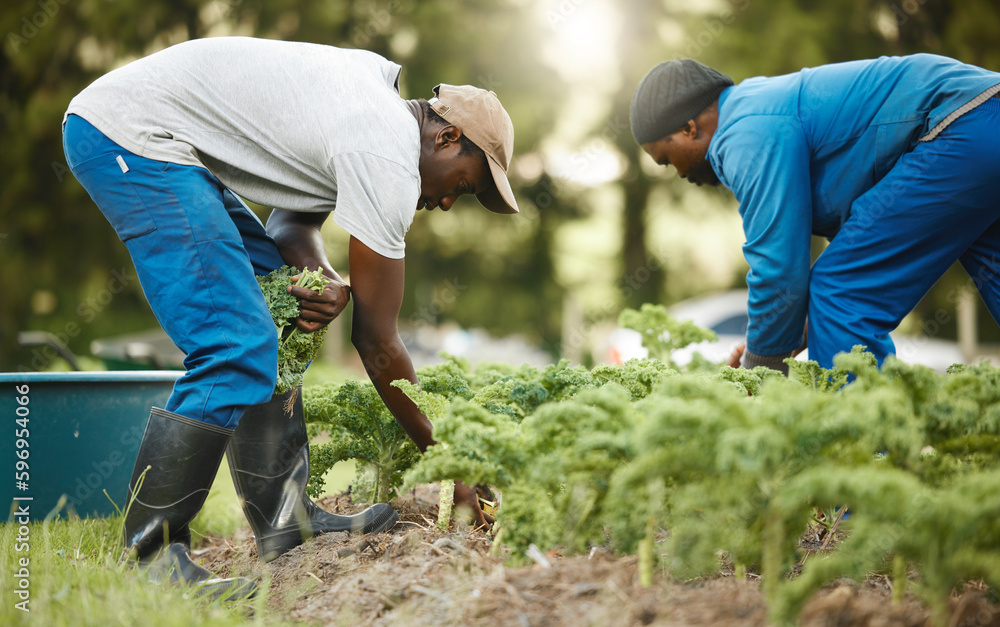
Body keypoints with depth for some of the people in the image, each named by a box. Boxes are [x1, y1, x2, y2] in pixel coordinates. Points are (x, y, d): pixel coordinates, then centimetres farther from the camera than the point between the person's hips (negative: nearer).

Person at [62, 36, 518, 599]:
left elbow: (294, 219, 18)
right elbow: (377, 343, -11)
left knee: (276, 317, 13)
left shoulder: (379, 88, 13)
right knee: (237, 350, -18)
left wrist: (324, 279, -6)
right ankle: (150, 557, -9)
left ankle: (286, 520, 16)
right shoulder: (390, 160, -16)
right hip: (132, 135, -11)